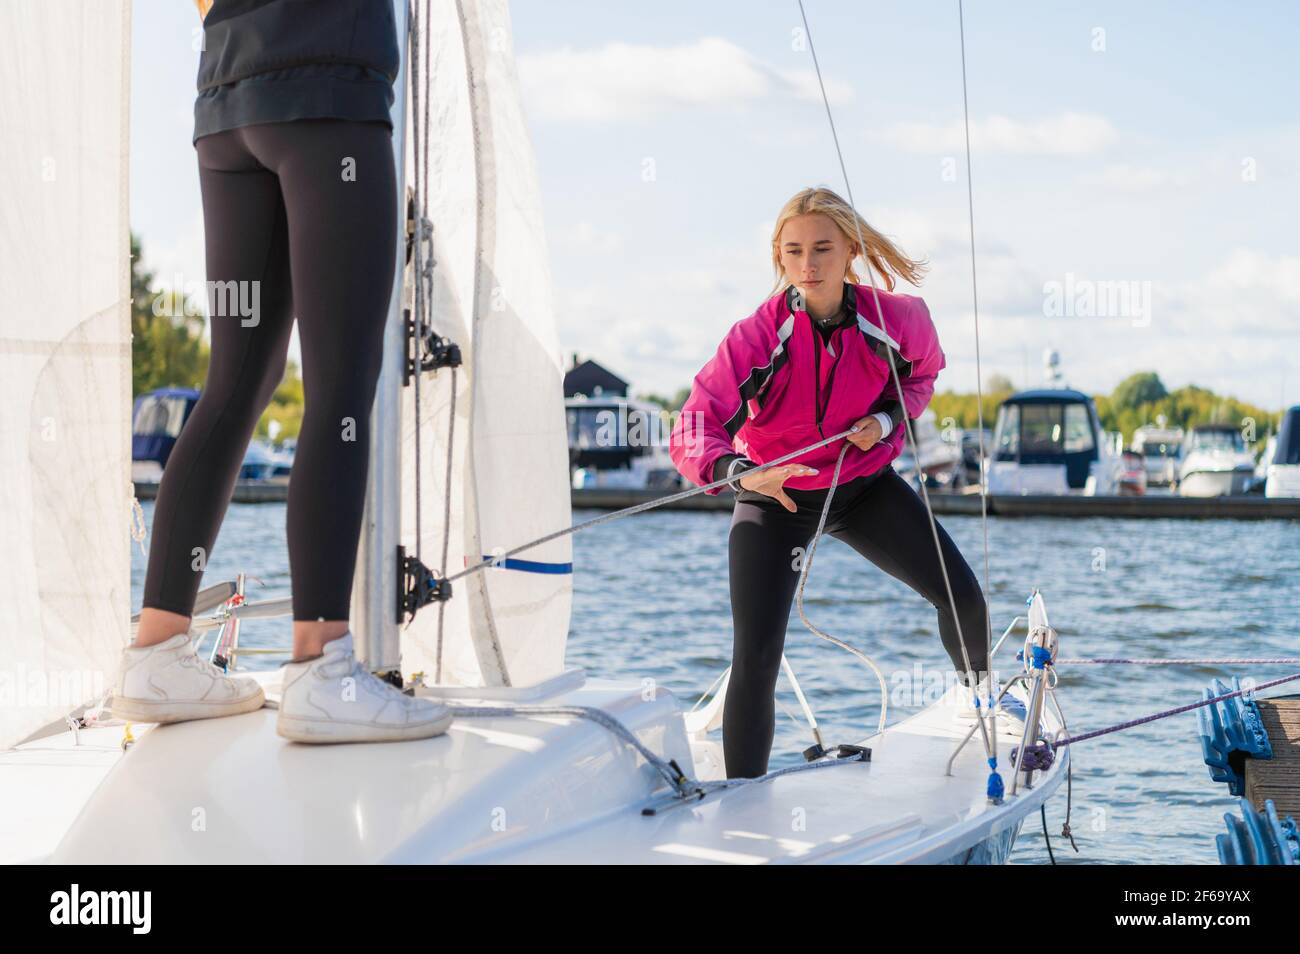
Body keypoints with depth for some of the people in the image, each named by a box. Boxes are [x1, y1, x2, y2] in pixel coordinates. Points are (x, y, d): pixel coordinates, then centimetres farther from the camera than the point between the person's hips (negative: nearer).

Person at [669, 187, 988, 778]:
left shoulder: (897, 319, -18)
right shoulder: (756, 336, -27)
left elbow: (921, 373, 8)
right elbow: (692, 431, -36)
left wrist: (887, 420, -12)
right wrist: (739, 473, -56)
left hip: (864, 484, 3)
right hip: (775, 496, -3)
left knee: (962, 597, 3)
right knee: (755, 658, -15)